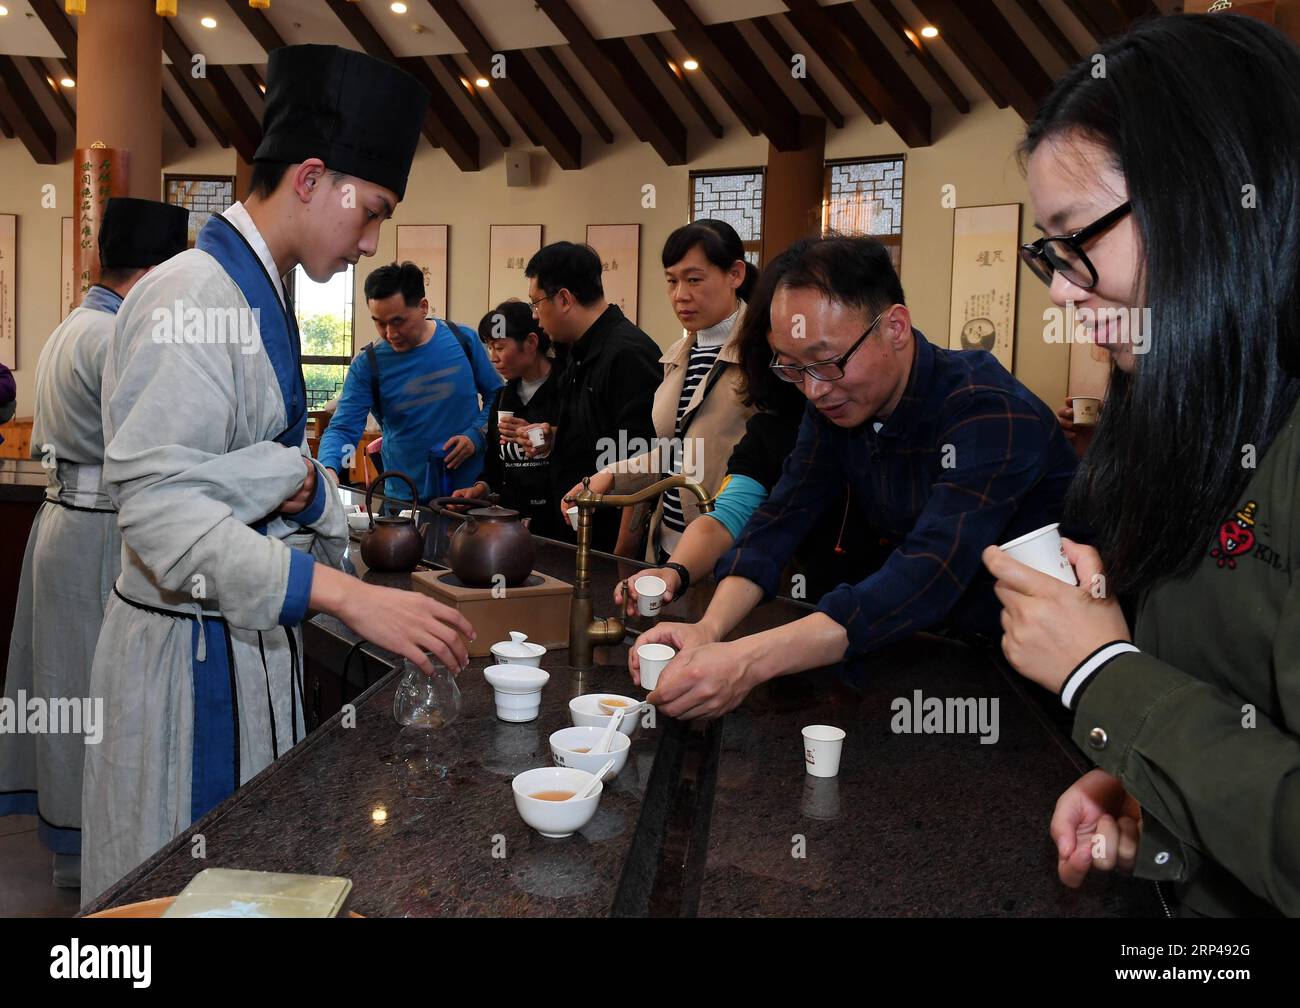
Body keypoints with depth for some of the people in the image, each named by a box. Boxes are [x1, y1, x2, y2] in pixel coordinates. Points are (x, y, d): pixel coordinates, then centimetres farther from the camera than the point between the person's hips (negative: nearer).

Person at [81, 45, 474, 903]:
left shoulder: (260, 296, 11)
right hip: (192, 650, -9)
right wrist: (347, 596, -33)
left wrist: (303, 483, -10)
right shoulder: (191, 299, -19)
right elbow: (157, 503, -27)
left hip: (255, 637, 9)